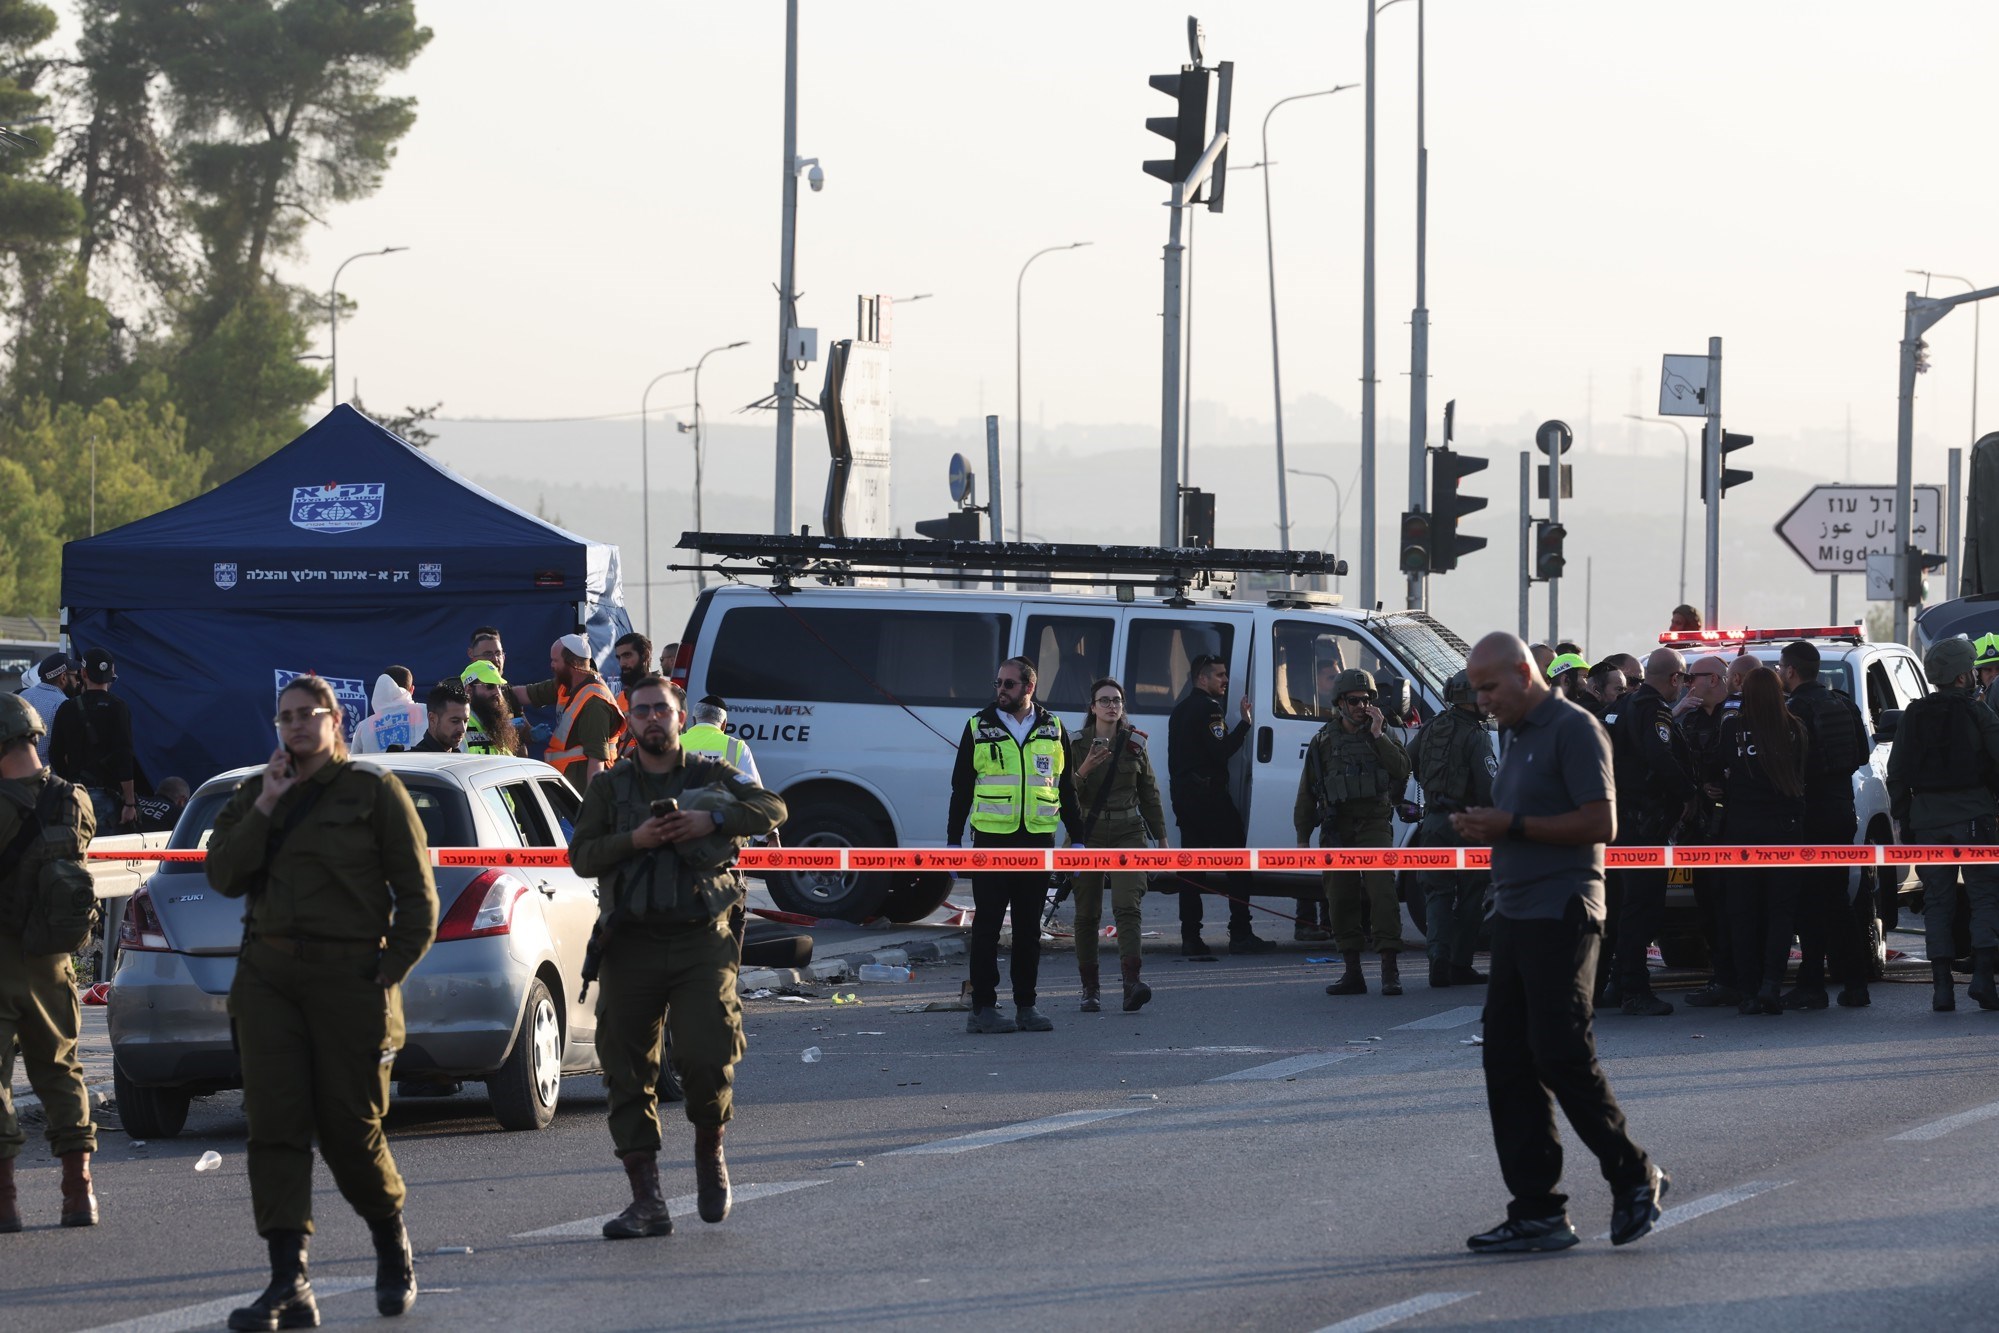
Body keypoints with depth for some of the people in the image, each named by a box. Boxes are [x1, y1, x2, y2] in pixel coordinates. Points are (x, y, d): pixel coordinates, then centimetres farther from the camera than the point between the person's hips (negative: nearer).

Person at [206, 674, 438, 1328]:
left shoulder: (373, 791, 4)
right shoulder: (254, 795, 16)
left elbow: (417, 894, 2)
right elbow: (223, 875, 2)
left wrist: (391, 970, -6)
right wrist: (264, 808, -6)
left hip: (347, 975, -4)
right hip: (268, 974, 4)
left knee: (350, 1127, -2)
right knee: (275, 1126, -6)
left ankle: (393, 1248, 25)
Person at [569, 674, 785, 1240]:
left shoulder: (712, 776, 11)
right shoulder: (610, 786, 13)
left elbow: (772, 809, -1)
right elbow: (581, 855, 4)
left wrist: (713, 821, -15)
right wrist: (633, 840, -12)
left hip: (701, 943, -2)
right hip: (631, 946, 2)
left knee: (709, 1056, -14)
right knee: (627, 1070, -2)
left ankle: (710, 1154, 15)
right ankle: (646, 1200, 2)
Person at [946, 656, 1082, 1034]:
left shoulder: (1053, 730, 9)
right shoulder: (979, 728, 4)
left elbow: (1067, 788, 15)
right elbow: (961, 787, 7)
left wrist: (1077, 838, 11)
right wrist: (954, 840, 2)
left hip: (1038, 840, 2)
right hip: (992, 838, -2)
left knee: (1030, 927, 6)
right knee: (987, 925, -2)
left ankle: (1026, 1006, 12)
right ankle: (983, 1008, 0)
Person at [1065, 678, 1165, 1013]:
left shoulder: (1135, 743, 6)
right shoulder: (1077, 744, 1)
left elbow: (1149, 793, 13)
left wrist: (1161, 836, 14)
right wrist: (1083, 771, -22)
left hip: (1128, 834, 0)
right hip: (1088, 834, 0)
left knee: (1126, 906, -15)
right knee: (1087, 913, 3)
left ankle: (1132, 982, -27)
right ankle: (1089, 988, 12)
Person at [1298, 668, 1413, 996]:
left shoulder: (1384, 737, 11)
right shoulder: (1323, 742, 12)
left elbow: (1402, 770, -7)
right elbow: (1306, 794, 13)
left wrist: (1378, 736, -10)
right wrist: (1302, 838, 9)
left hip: (1373, 825, -2)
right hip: (1336, 829, 2)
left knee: (1382, 890, -15)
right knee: (1341, 898, 2)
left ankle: (1390, 970, -18)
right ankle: (1352, 973, 10)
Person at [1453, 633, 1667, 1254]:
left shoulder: (1574, 730, -9)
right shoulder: (1517, 738, 20)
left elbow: (1600, 823, -17)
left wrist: (1513, 825, -17)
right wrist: (1486, 831, 9)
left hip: (1562, 914, -10)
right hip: (1516, 916, 10)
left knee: (1562, 1054, -11)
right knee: (1507, 1061, 4)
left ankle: (1633, 1176, 5)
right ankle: (1537, 1211, 6)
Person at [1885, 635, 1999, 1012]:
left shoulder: (1914, 716, 8)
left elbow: (1896, 772, 9)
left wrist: (1903, 818, 15)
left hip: (1928, 820, 4)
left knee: (1937, 900, 6)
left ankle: (1941, 985, 0)